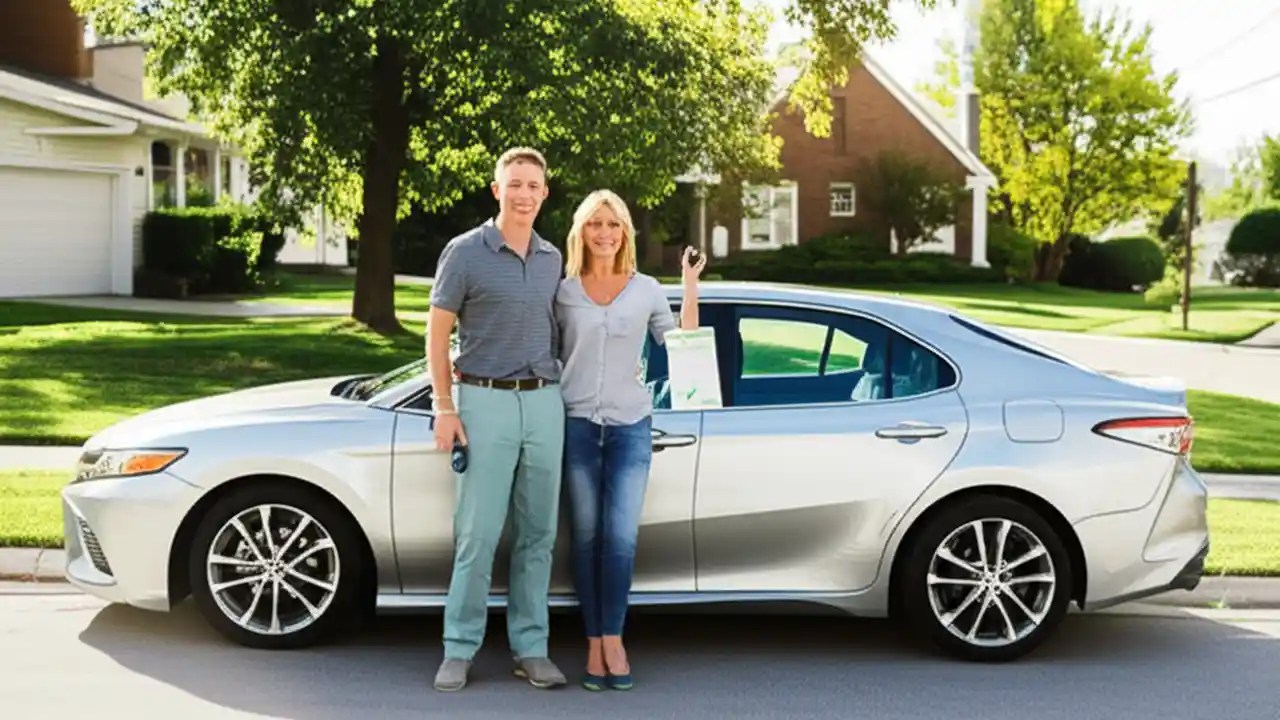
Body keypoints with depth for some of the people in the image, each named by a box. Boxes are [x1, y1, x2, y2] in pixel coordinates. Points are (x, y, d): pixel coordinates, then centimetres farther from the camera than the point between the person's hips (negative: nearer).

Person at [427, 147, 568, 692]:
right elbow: (437, 335, -2)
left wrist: (563, 393, 10)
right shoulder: (465, 252, -3)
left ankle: (530, 648, 14)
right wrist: (444, 409, -8)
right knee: (477, 534, -4)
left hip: (545, 403, 4)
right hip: (485, 402, -4)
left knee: (537, 534, 6)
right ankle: (459, 650, 5)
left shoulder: (552, 259, 11)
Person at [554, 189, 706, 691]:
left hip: (629, 425, 0)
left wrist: (690, 289, -1)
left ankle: (612, 638, 6)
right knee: (587, 536, 2)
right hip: (576, 423, 0)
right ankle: (595, 644, 8)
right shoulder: (563, 291, 5)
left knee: (621, 538, -6)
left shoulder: (647, 290, 5)